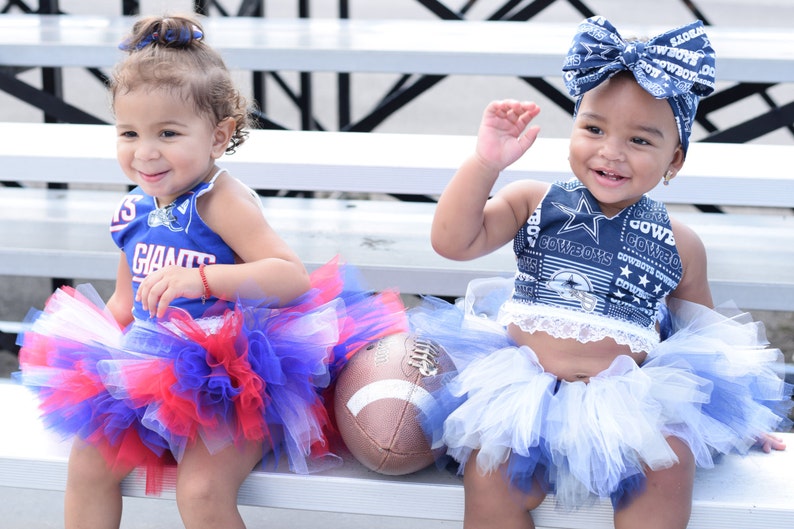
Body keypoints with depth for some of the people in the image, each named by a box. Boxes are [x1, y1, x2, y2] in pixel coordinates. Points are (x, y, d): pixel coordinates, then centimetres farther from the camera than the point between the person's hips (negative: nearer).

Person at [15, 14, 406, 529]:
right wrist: (85, 346, 8)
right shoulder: (134, 211, 7)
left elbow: (294, 278, -28)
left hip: (234, 385, -8)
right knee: (87, 462, -3)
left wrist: (201, 278, -37)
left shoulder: (220, 201, -17)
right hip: (153, 375, 8)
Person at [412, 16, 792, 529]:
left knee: (669, 468, -27)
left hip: (632, 397, 1)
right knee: (489, 484, -25)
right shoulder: (534, 203, 5)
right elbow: (453, 242, -4)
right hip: (525, 387, -1)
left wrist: (740, 417, 22)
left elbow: (705, 335, 21)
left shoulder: (680, 246, 8)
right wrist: (486, 163, -15)